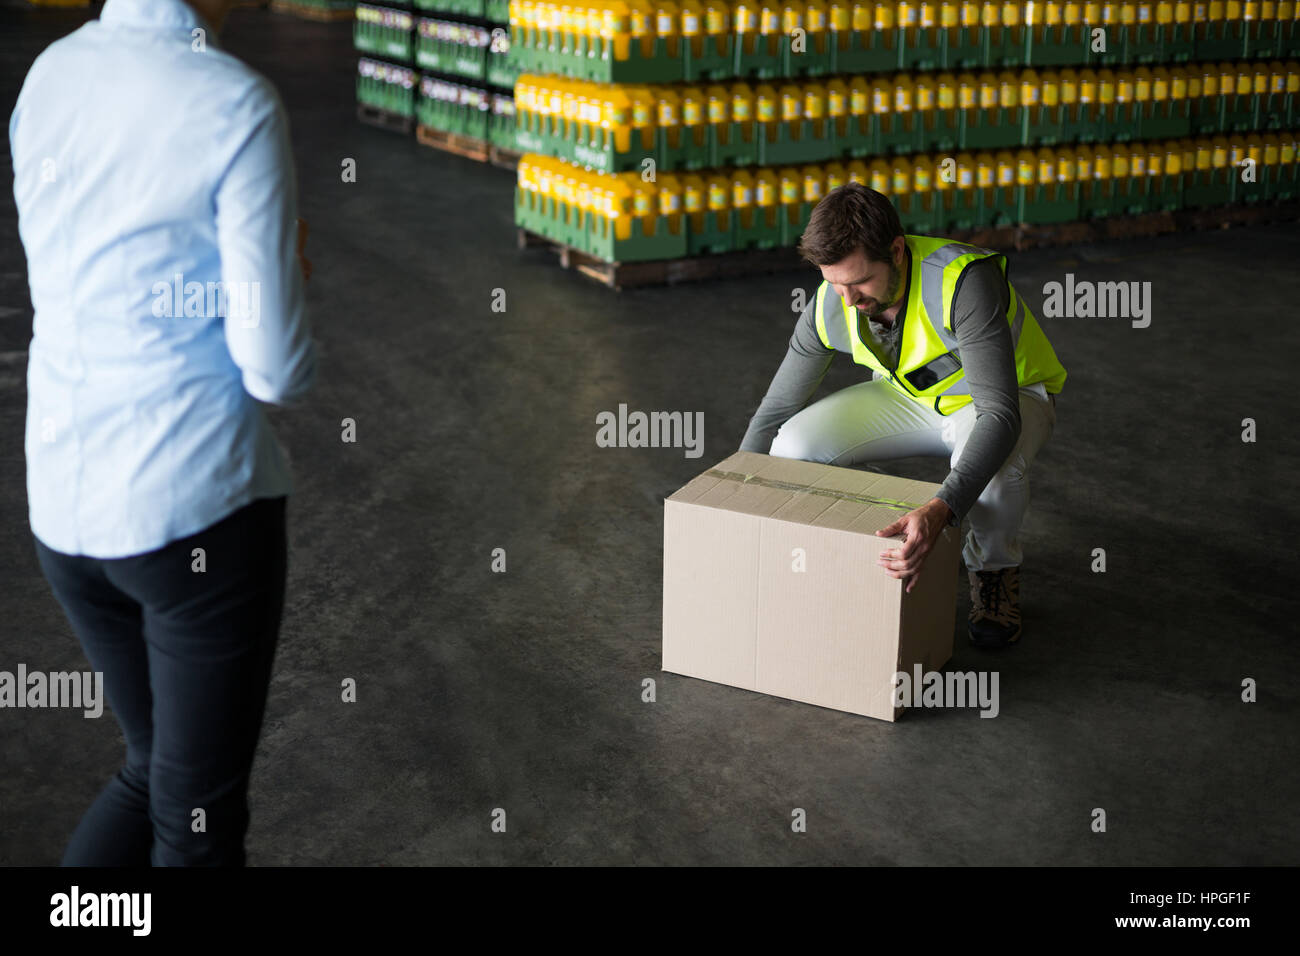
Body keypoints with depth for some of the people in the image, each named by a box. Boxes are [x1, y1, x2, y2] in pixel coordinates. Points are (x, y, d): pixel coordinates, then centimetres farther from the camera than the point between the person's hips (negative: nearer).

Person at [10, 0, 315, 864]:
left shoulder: (47, 78, 4)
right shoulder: (237, 104, -16)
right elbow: (275, 365, -16)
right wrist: (294, 369, 5)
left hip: (62, 498, 7)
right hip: (195, 507, -6)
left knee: (154, 769, 25)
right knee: (199, 817, 11)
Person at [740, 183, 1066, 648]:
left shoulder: (962, 281, -38)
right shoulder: (831, 305, -21)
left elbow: (1001, 416, -46)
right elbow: (775, 412, -9)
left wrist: (940, 511, -60)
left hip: (1012, 395, -4)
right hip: (913, 396, 4)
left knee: (995, 463, -41)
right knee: (793, 446, -20)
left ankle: (993, 569, -7)